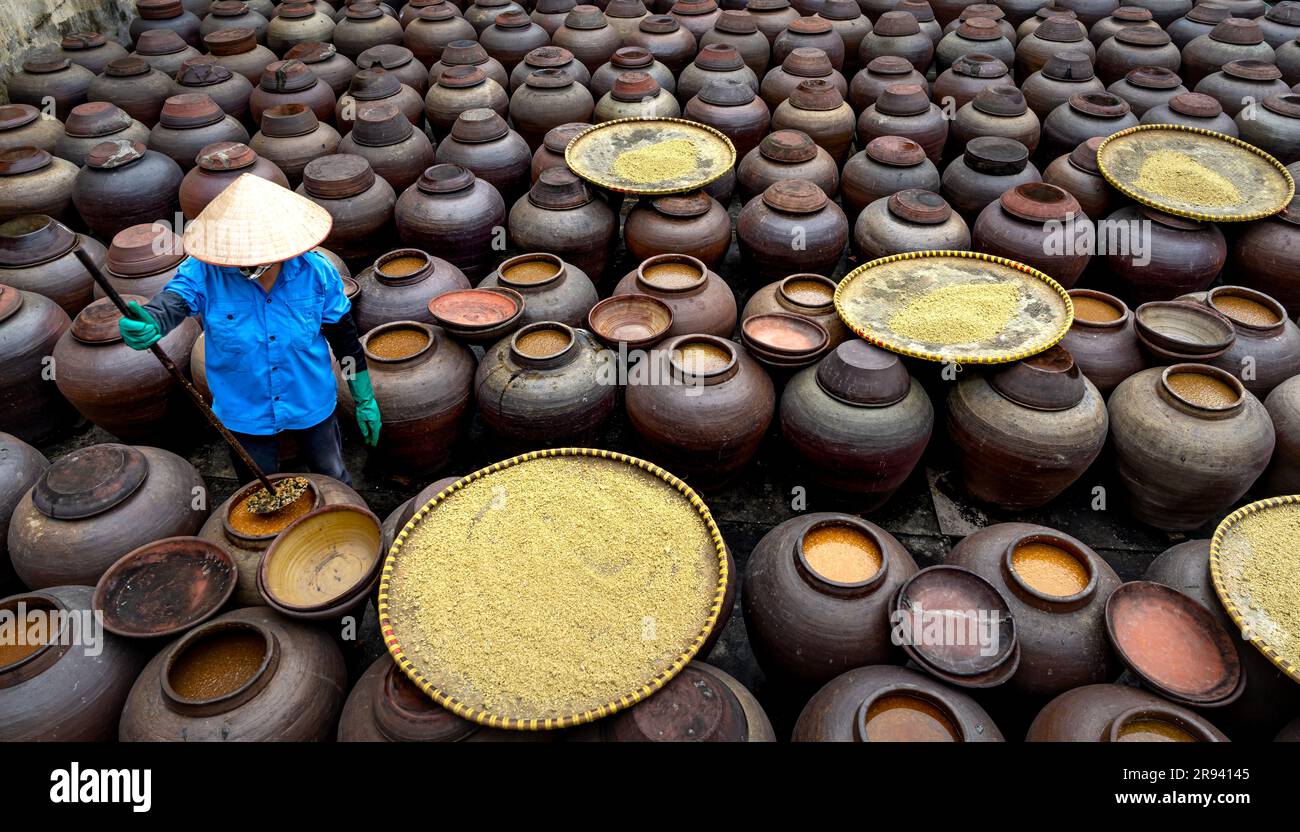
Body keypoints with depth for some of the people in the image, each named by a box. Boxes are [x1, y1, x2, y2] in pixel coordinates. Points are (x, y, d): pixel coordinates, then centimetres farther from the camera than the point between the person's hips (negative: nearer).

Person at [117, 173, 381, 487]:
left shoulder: (316, 271, -16)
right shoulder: (205, 271, -17)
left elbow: (344, 335, -7)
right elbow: (176, 297, -37)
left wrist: (365, 400, -1)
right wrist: (152, 321, -62)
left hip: (312, 407, 0)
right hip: (245, 416, 1)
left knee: (335, 484, 20)